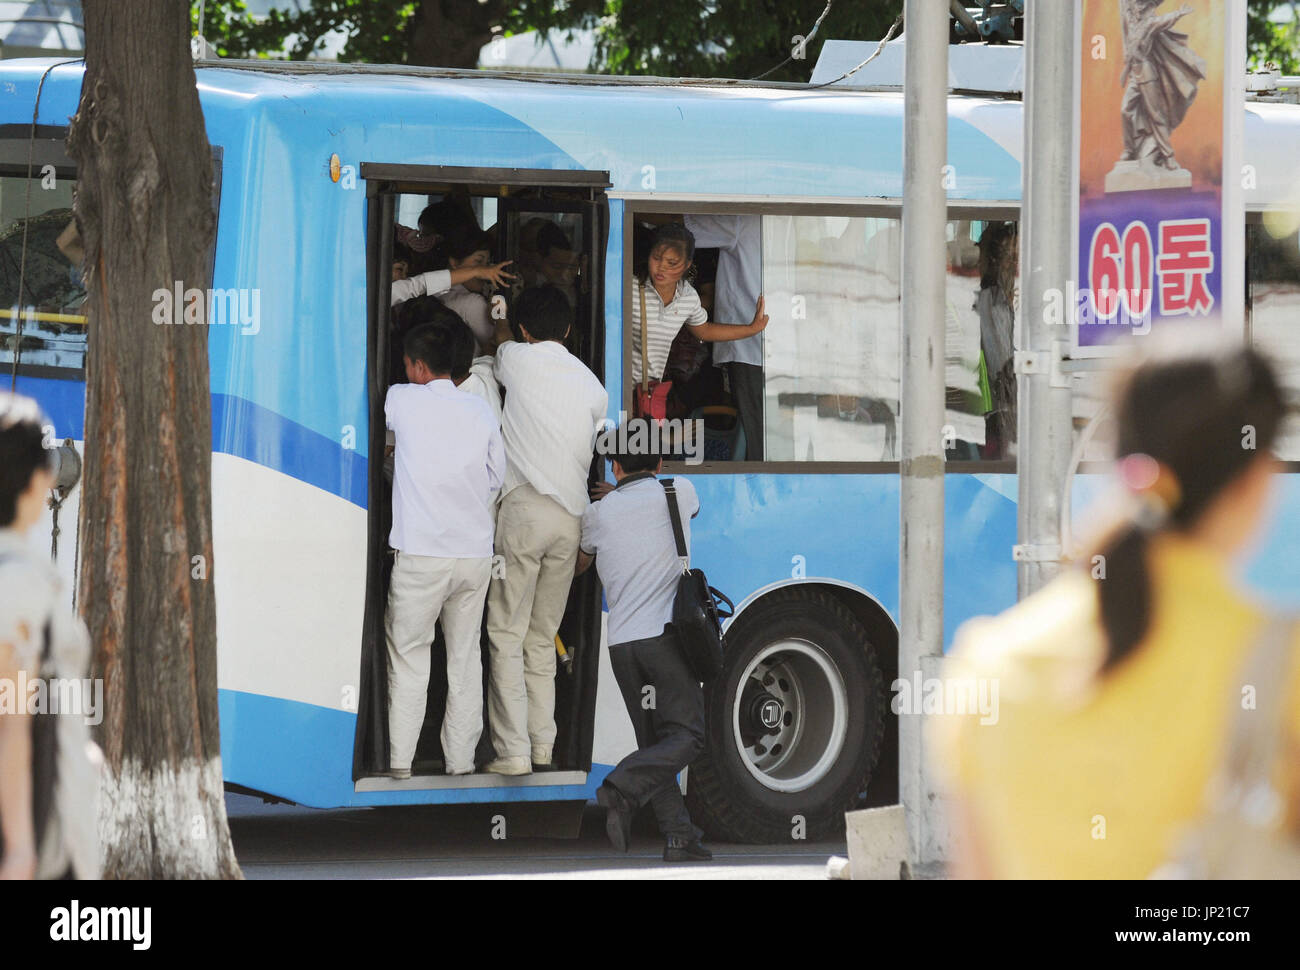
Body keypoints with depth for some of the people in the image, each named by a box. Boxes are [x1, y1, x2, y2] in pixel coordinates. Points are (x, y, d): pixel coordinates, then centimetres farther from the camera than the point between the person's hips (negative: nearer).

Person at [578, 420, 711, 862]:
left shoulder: (598, 514, 11)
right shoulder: (678, 492, 7)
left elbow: (580, 564, 32)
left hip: (622, 642, 3)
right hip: (667, 634, -3)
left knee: (653, 741, 8)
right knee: (685, 736, -4)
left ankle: (679, 834, -2)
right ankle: (623, 788, -26)